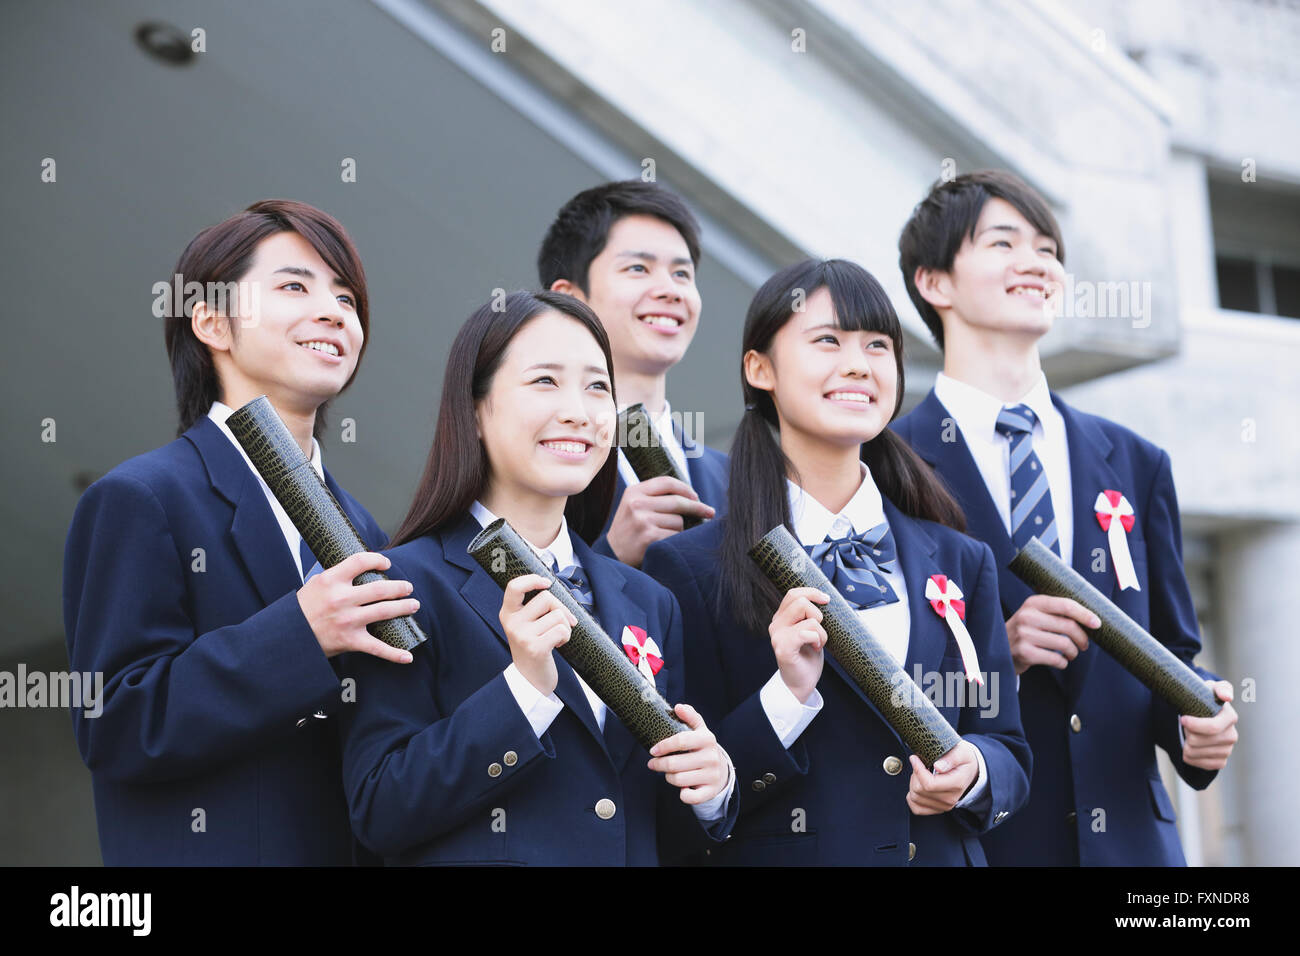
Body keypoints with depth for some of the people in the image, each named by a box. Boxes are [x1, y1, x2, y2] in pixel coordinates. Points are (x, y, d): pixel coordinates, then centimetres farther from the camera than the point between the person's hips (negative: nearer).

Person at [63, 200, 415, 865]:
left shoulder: (357, 526, 12)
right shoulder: (137, 500, -9)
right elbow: (113, 733, -17)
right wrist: (299, 634, -24)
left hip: (350, 848, 6)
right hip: (216, 848, -6)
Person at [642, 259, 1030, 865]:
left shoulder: (959, 563, 4)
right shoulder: (687, 567, -8)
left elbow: (1009, 753, 7)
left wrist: (972, 772, -13)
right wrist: (787, 695, -22)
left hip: (941, 853, 3)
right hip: (779, 851, -3)